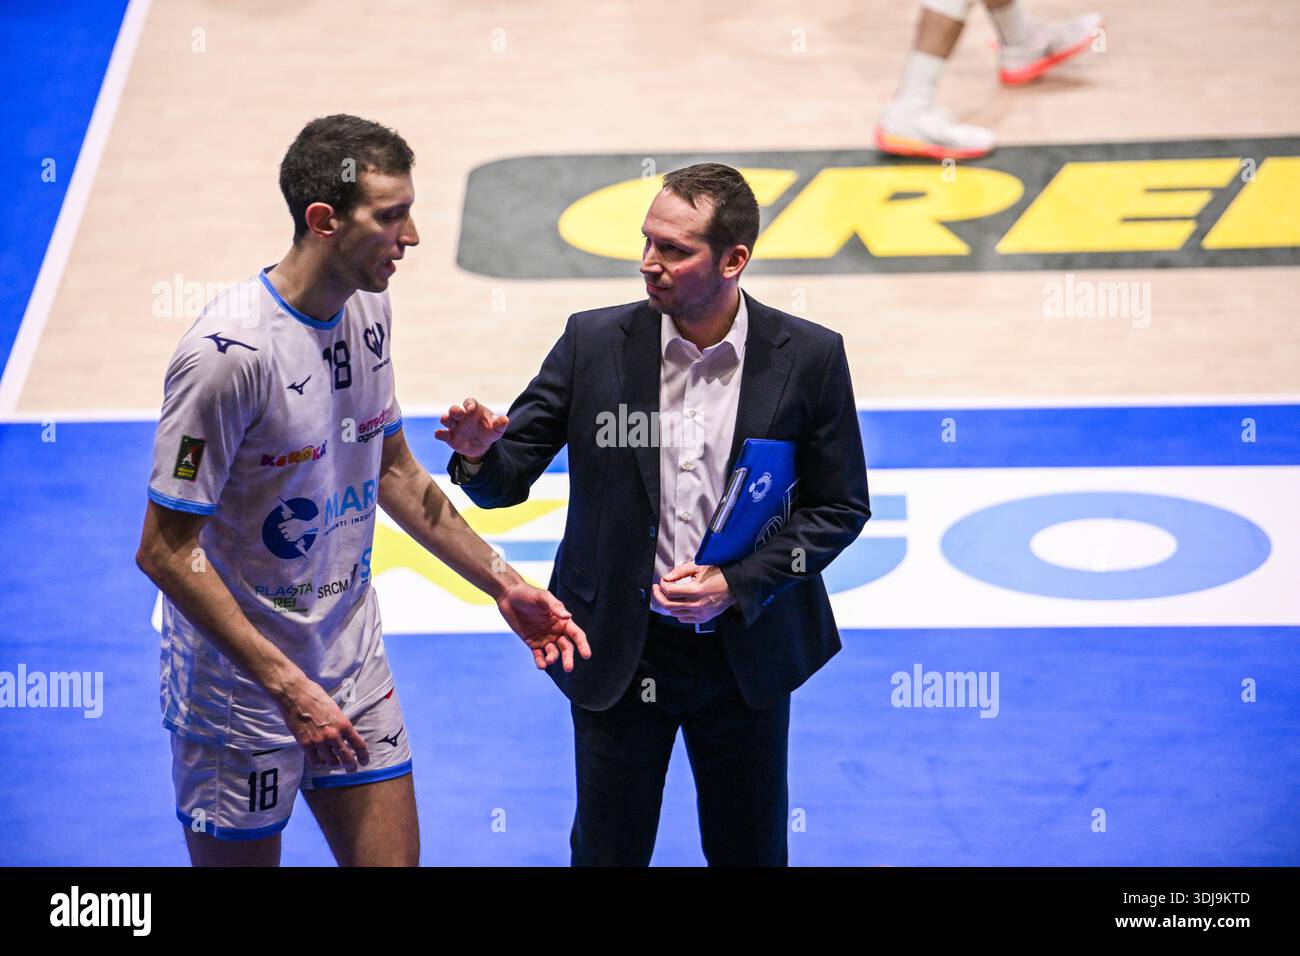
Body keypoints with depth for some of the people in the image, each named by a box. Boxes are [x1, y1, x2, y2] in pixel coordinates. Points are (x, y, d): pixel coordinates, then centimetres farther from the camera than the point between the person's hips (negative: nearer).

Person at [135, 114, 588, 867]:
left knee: (392, 856, 9)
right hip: (240, 682, -7)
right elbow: (166, 552, -22)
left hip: (354, 663, 7)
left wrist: (503, 583, 12)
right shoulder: (230, 352, -24)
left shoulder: (369, 309, 1)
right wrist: (287, 686, -23)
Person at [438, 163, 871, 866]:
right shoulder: (595, 342, -7)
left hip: (747, 646, 0)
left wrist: (736, 583, -14)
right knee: (607, 852, 9)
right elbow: (507, 482, -5)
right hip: (619, 650, 0)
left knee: (750, 851, 14)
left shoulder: (809, 357, -9)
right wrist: (480, 452, -28)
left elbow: (840, 508, -2)